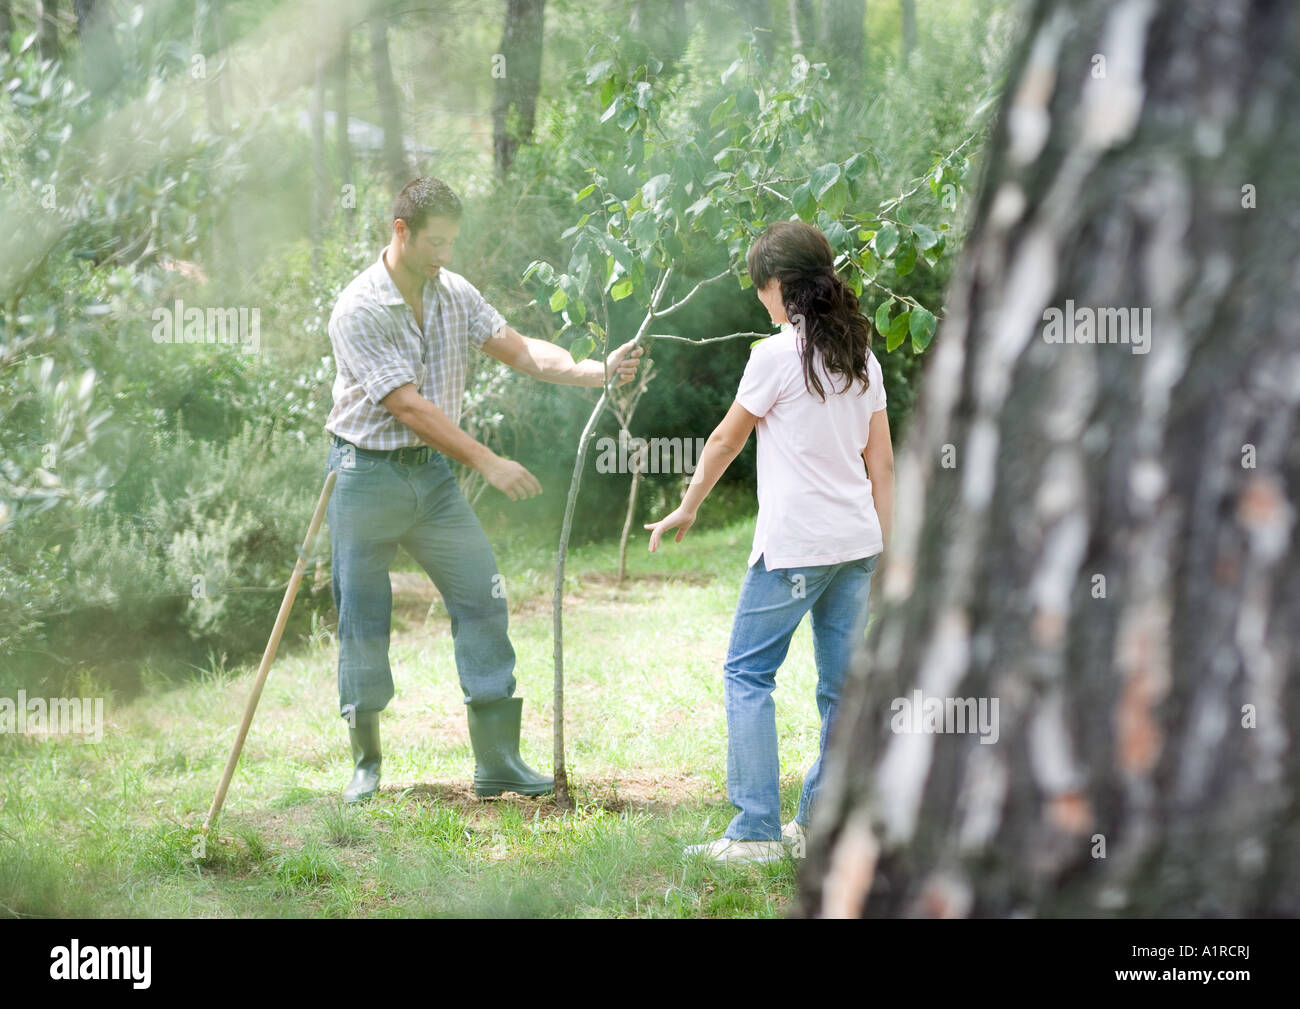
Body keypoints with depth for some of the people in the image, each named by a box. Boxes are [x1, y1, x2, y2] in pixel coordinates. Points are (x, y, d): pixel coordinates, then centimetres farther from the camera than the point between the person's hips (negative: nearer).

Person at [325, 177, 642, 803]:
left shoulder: (456, 295, 4)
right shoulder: (359, 310, -17)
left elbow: (519, 350, 0)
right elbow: (407, 405, -20)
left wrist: (594, 371, -18)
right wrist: (488, 463, -22)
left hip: (433, 471, 6)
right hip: (368, 473, -6)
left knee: (482, 598, -2)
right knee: (363, 619, 1)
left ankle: (498, 762, 1)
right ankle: (366, 765, 14)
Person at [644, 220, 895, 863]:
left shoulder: (776, 356, -10)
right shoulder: (861, 357, 9)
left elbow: (725, 441, -1)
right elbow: (881, 460, 12)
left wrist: (687, 509, 13)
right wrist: (885, 545, 17)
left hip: (795, 545, -7)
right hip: (857, 539, 7)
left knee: (747, 672, 0)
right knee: (841, 682, 9)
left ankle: (756, 830, -5)